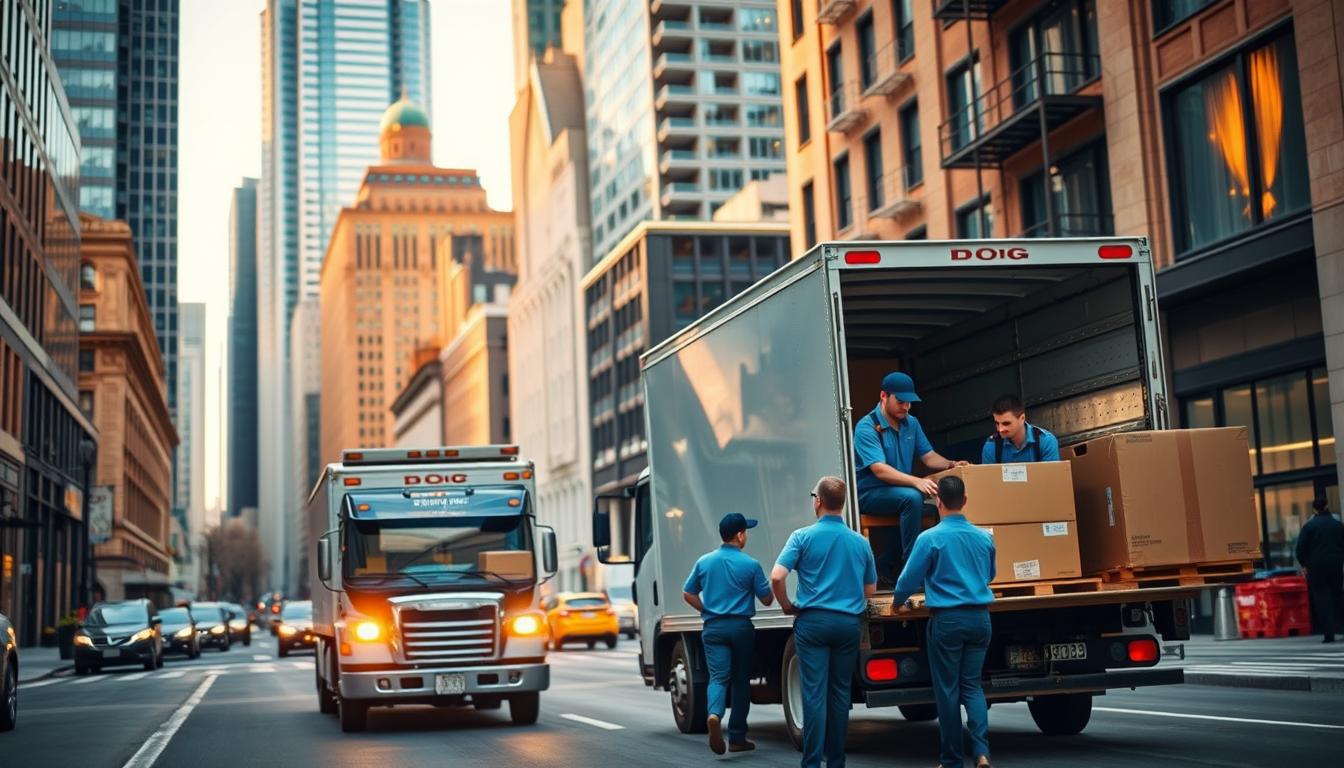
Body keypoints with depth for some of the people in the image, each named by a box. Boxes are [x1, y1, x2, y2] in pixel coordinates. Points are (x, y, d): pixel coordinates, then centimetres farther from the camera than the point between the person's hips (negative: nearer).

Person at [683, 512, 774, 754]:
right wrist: (770, 589, 22)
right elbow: (767, 599, 0)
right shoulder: (750, 564, -6)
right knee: (741, 681, 10)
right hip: (741, 626, -2)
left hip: (713, 627, 2)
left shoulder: (704, 562, 4)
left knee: (718, 677, -4)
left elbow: (688, 594, 10)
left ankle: (715, 715, -35)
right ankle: (737, 738, 14)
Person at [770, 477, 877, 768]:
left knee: (814, 692, -2)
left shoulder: (803, 536, -5)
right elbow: (870, 590, 12)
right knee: (840, 692, 10)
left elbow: (776, 577, -15)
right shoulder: (860, 542, 6)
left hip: (813, 621, -3)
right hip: (849, 623, 3)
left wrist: (788, 606, 1)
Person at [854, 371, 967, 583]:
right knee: (911, 498, -35)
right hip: (870, 494, -8)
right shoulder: (866, 428, -14)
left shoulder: (911, 423, 10)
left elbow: (928, 456, 13)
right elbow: (880, 470, -25)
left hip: (900, 491, 8)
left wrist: (951, 465, -9)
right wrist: (916, 482, -37)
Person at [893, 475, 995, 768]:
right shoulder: (984, 538, 5)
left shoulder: (930, 538, -10)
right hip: (979, 617, 4)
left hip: (947, 620, -4)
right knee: (972, 685, 11)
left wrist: (898, 602, 16)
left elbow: (909, 578, -5)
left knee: (948, 689, 5)